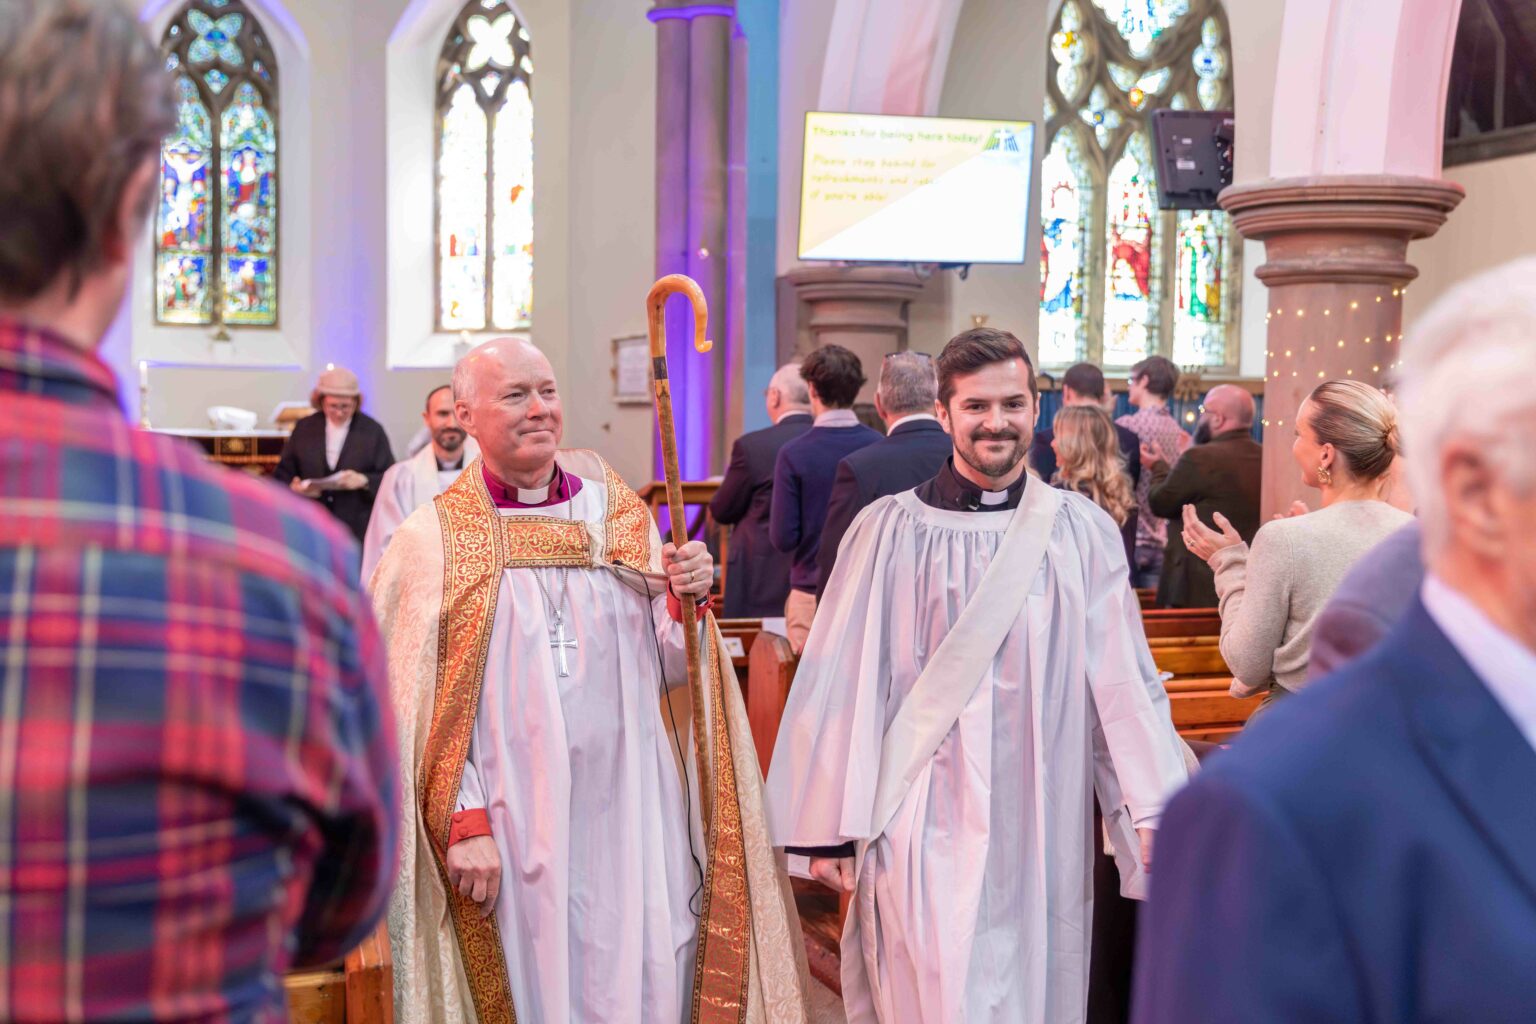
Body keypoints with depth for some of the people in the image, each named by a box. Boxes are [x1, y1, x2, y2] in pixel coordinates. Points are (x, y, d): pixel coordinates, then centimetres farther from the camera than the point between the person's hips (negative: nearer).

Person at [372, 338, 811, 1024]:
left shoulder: (616, 513, 7)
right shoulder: (431, 540, -4)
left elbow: (665, 667, 10)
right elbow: (415, 705, -7)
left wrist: (686, 599, -9)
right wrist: (463, 821, -12)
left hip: (631, 816, 3)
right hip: (516, 829, -3)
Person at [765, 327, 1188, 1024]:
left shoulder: (1083, 531, 2)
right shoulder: (889, 530, -2)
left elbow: (1124, 679, 0)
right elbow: (846, 684, -1)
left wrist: (1153, 811, -8)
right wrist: (828, 830, 0)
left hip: (1045, 834, 2)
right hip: (925, 829, -2)